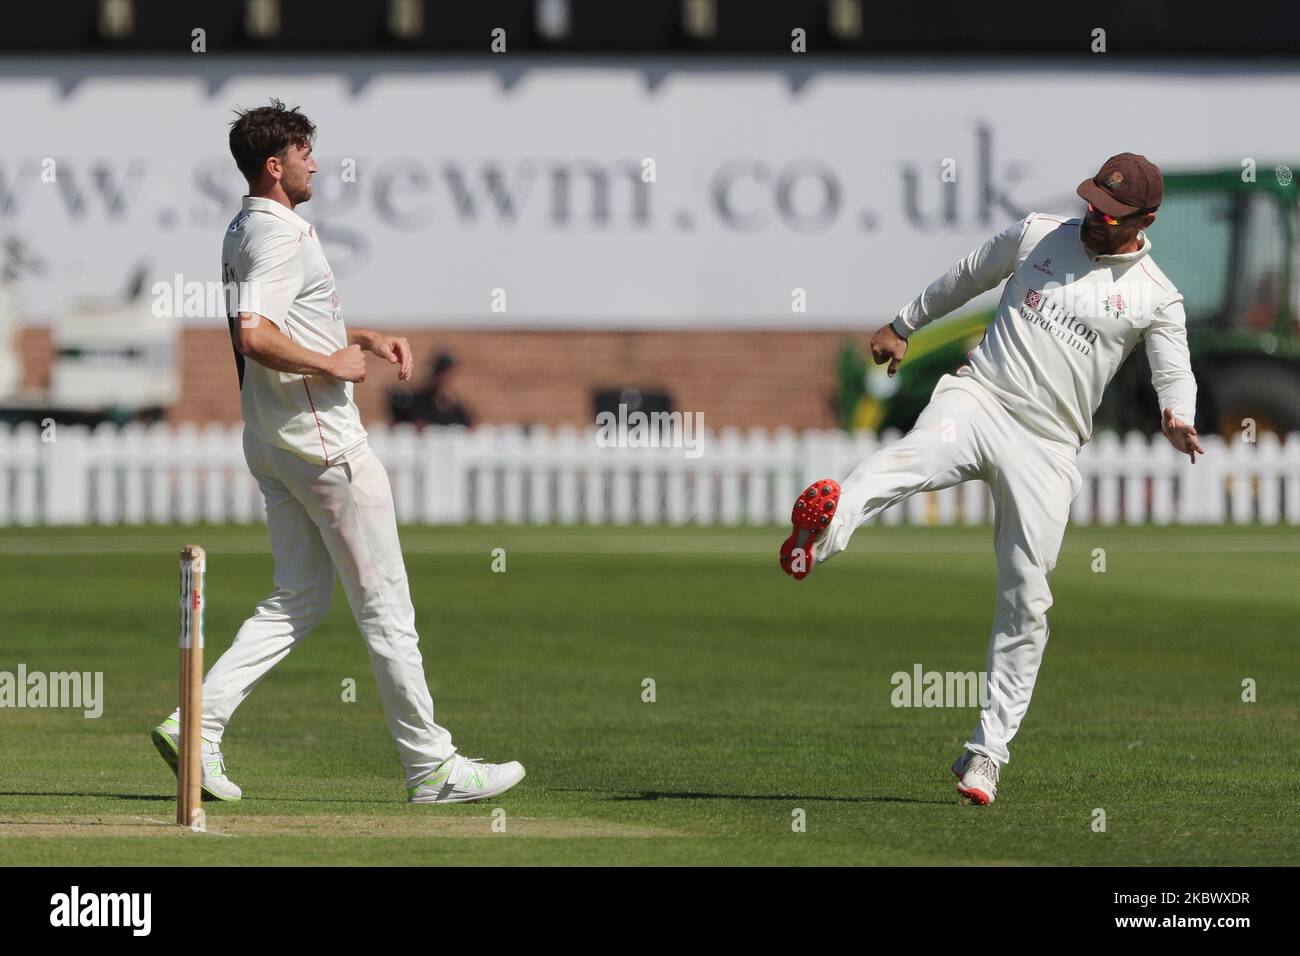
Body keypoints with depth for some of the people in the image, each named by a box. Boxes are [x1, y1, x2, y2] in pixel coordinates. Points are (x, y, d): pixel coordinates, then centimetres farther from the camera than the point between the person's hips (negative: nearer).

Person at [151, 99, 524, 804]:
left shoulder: (243, 231, 16)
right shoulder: (280, 235, -17)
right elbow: (254, 335, -30)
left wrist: (364, 338, 18)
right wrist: (333, 363, -18)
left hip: (272, 445, 10)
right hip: (322, 440, -10)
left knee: (299, 599, 12)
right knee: (384, 602, -3)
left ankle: (197, 724, 1)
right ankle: (431, 766, 1)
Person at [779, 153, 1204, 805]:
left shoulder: (1156, 298, 7)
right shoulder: (1037, 235, 12)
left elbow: (1176, 376, 4)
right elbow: (967, 277, 25)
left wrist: (1177, 421, -18)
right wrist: (903, 324, 31)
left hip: (1047, 448, 1)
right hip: (976, 398, -1)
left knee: (1026, 602, -3)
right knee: (915, 457, -36)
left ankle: (988, 751, 7)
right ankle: (825, 529, -68)